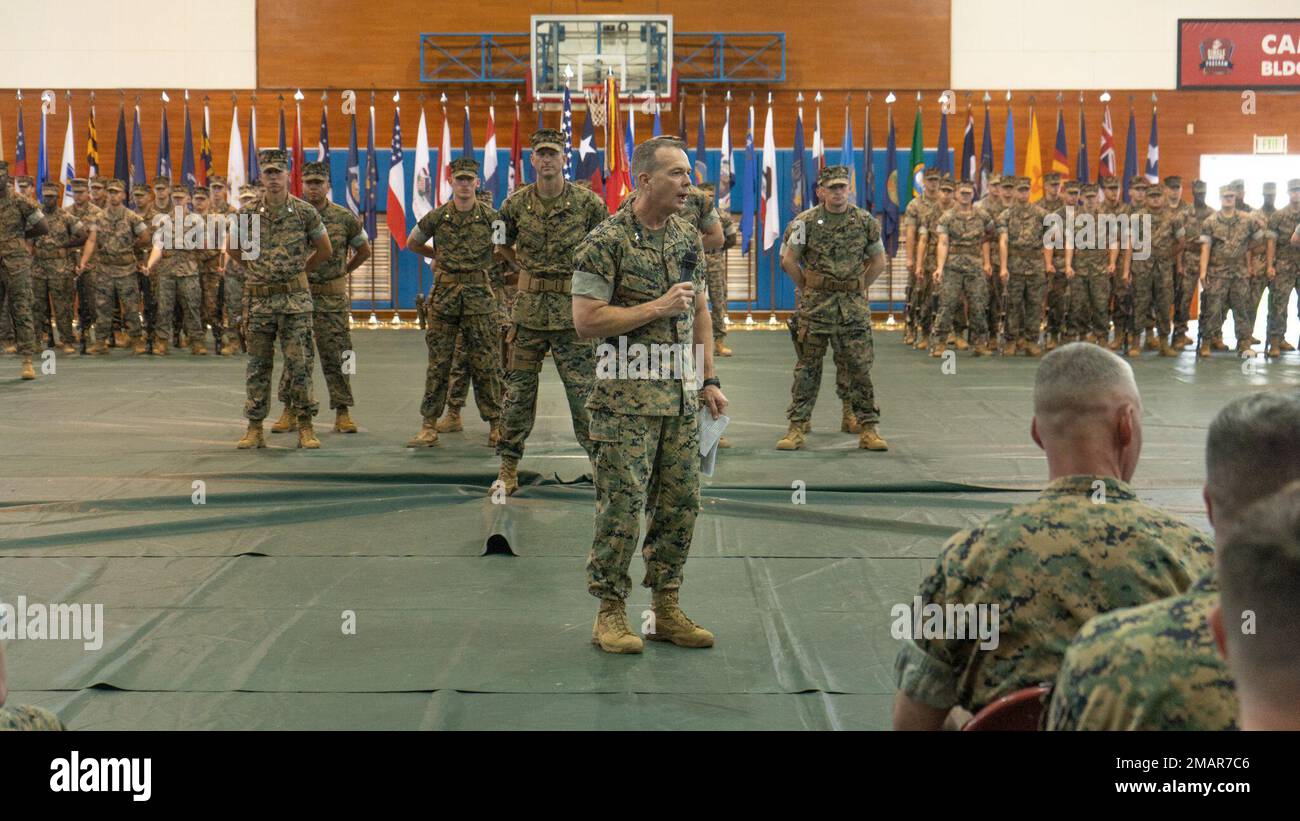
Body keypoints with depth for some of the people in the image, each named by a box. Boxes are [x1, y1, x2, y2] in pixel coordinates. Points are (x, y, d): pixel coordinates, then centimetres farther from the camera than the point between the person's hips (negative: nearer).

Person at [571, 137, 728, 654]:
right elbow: (586, 321, -15)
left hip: (681, 392, 7)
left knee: (680, 504, 9)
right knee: (623, 506, -3)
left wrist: (709, 379, 12)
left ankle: (666, 609, 19)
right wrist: (657, 307, -18)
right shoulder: (607, 241, -11)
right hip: (627, 395, -6)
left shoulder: (690, 238, 11)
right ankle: (610, 613, 8)